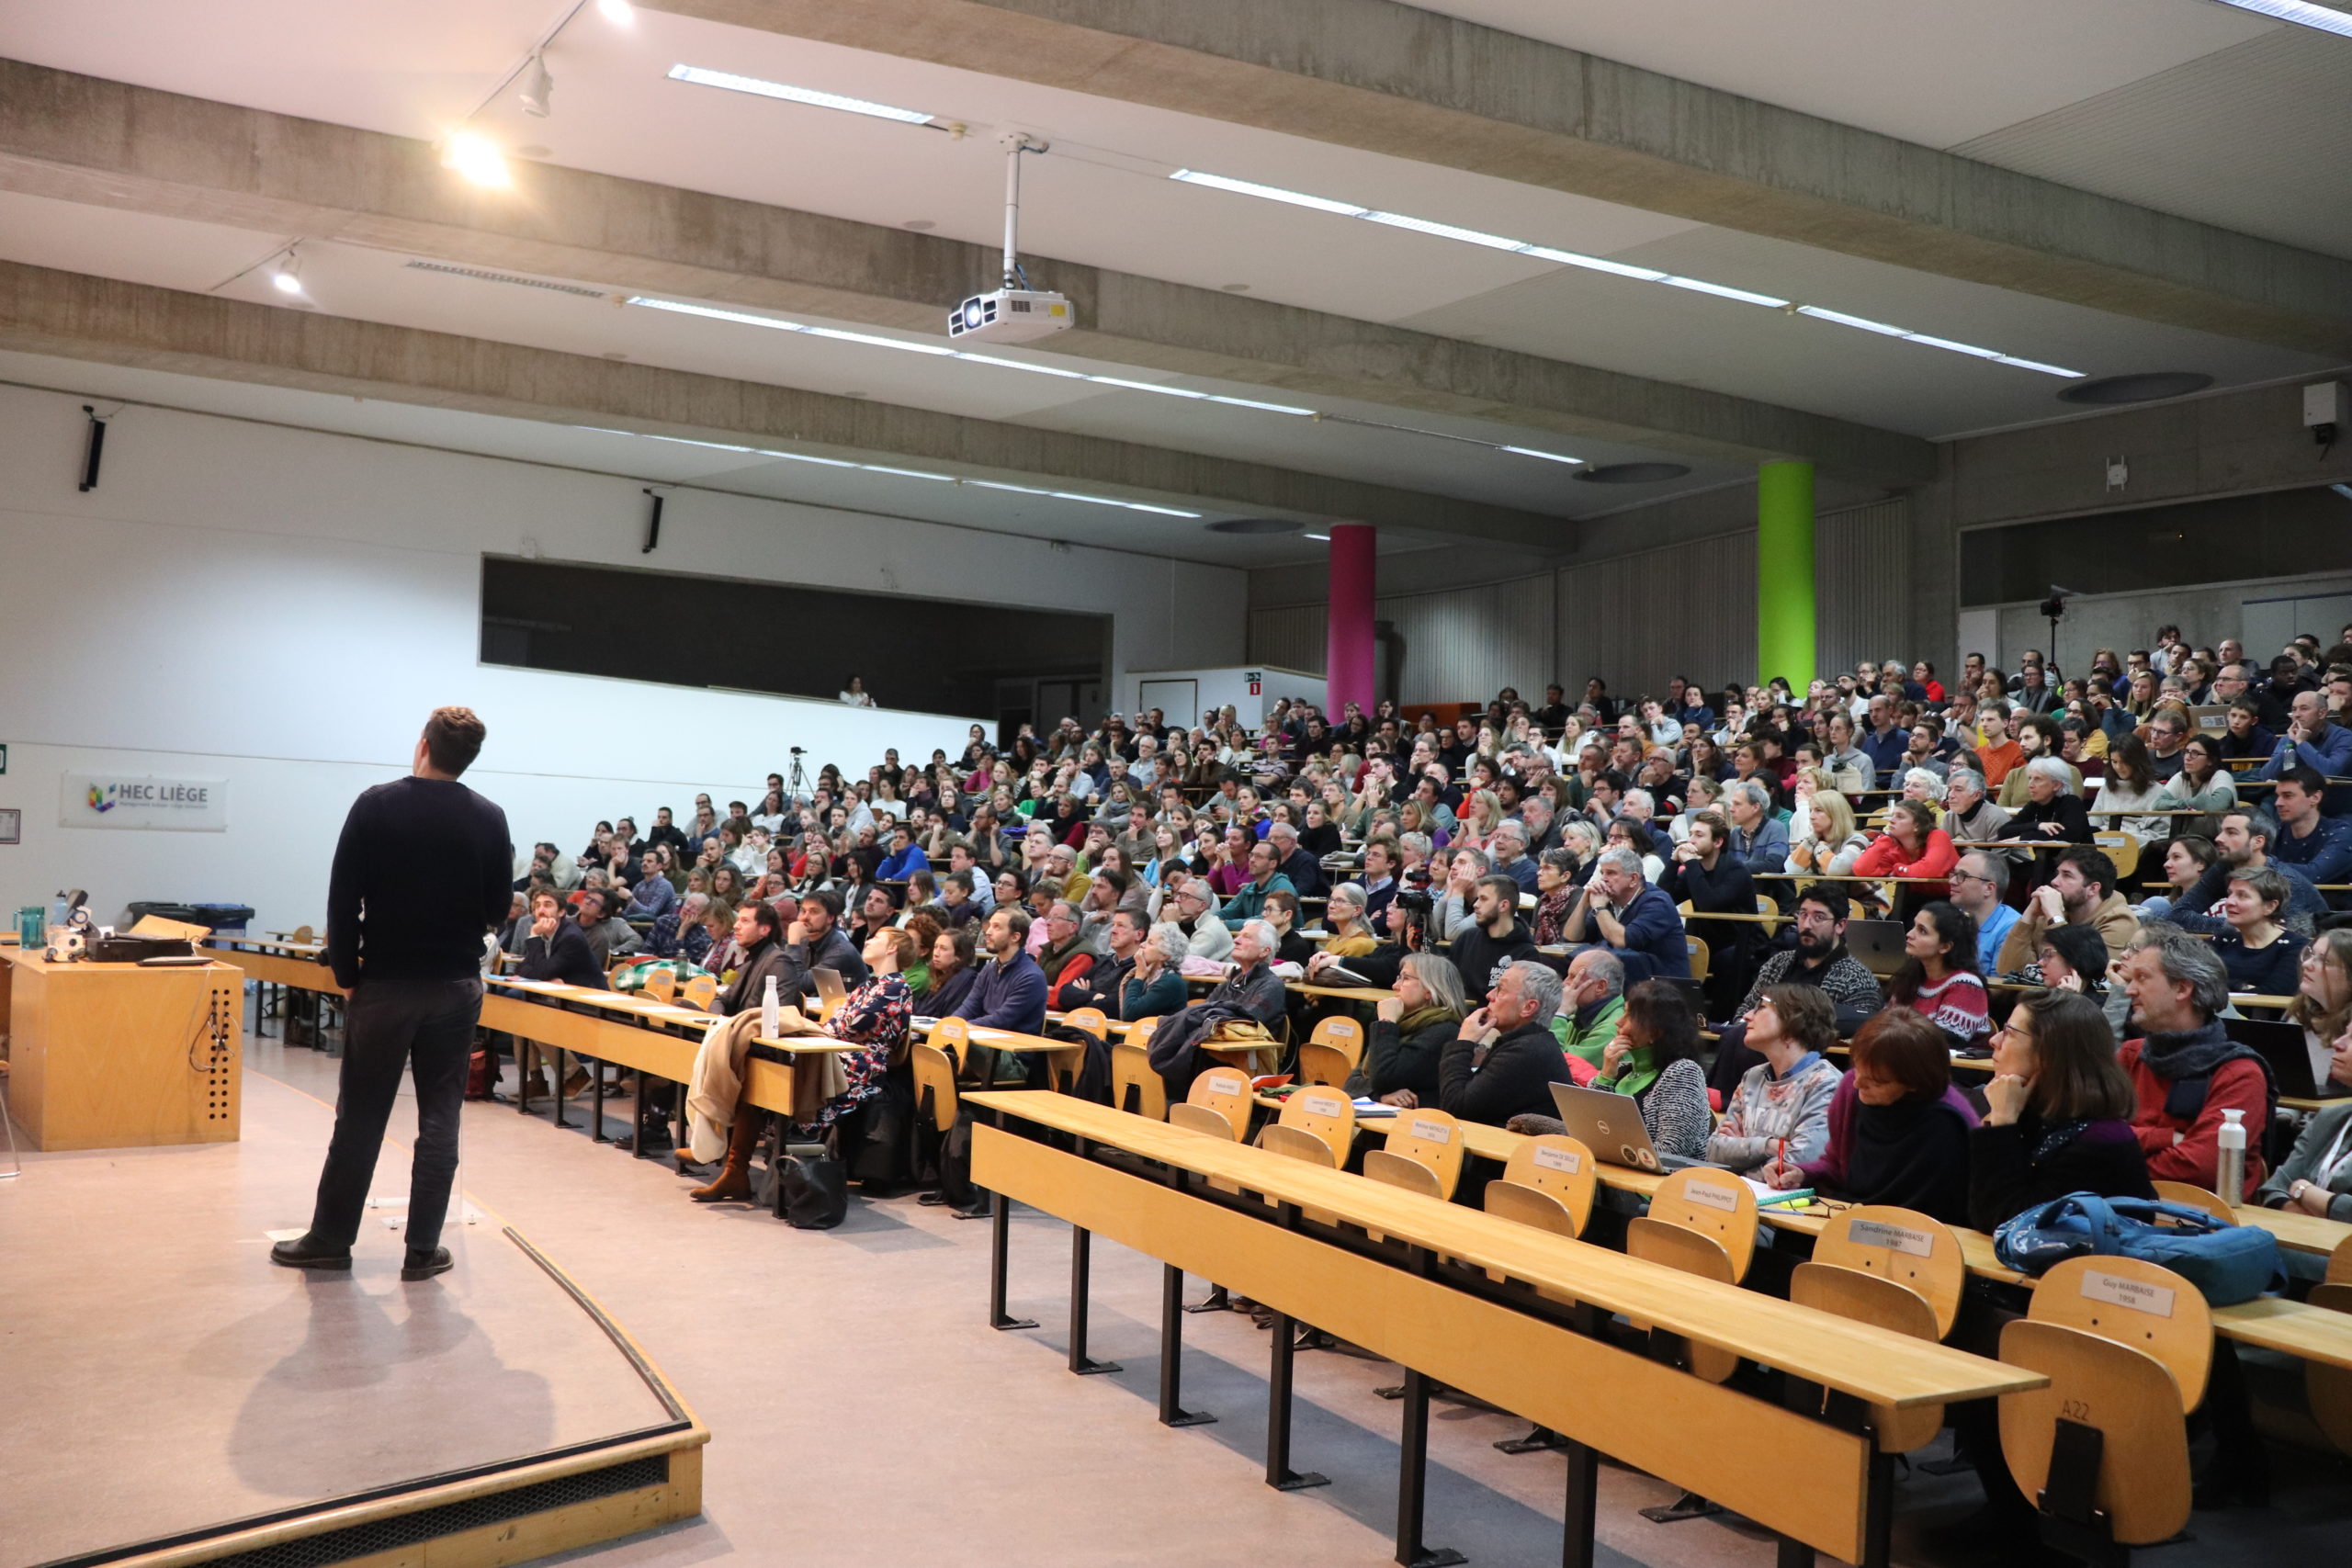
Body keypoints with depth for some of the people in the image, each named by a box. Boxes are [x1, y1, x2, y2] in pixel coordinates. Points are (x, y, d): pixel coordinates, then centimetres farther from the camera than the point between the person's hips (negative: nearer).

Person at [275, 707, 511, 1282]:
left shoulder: (376, 805, -6)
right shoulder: (489, 819, -2)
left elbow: (343, 897, -7)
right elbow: (498, 908, 2)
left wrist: (345, 970, 1)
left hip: (385, 984, -1)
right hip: (456, 986, 1)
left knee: (360, 1117, 8)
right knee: (439, 1119, 6)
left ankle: (330, 1239, 18)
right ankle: (423, 1249, 8)